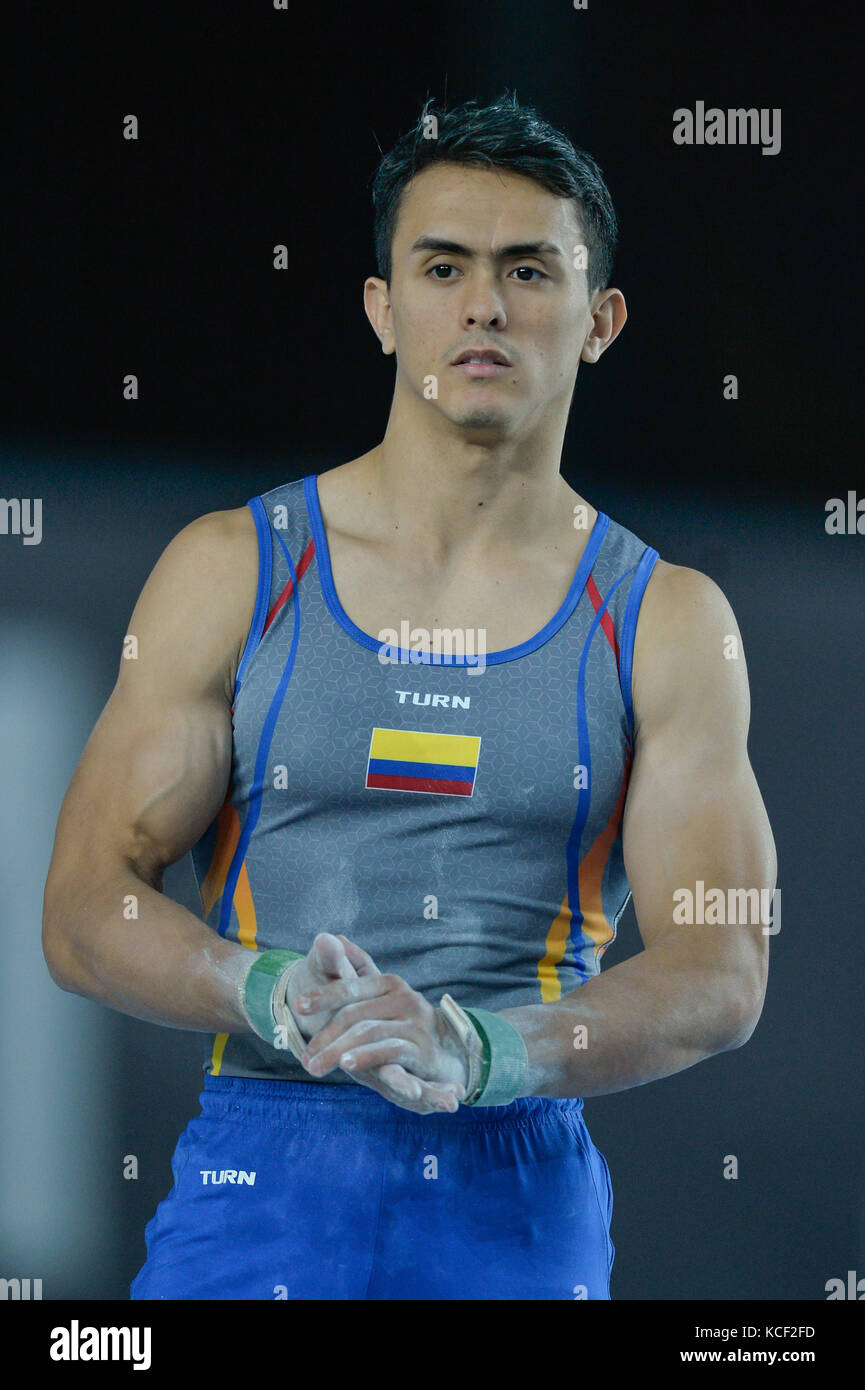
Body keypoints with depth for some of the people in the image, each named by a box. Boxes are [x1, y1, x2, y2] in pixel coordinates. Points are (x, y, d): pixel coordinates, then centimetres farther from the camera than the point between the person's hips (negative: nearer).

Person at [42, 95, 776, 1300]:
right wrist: (270, 993, -20)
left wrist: (479, 1050, -22)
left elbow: (720, 975, -4)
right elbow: (85, 910, 1)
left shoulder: (666, 624, 5)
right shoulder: (233, 573, 5)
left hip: (523, 1201, 0)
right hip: (261, 1185, 0)